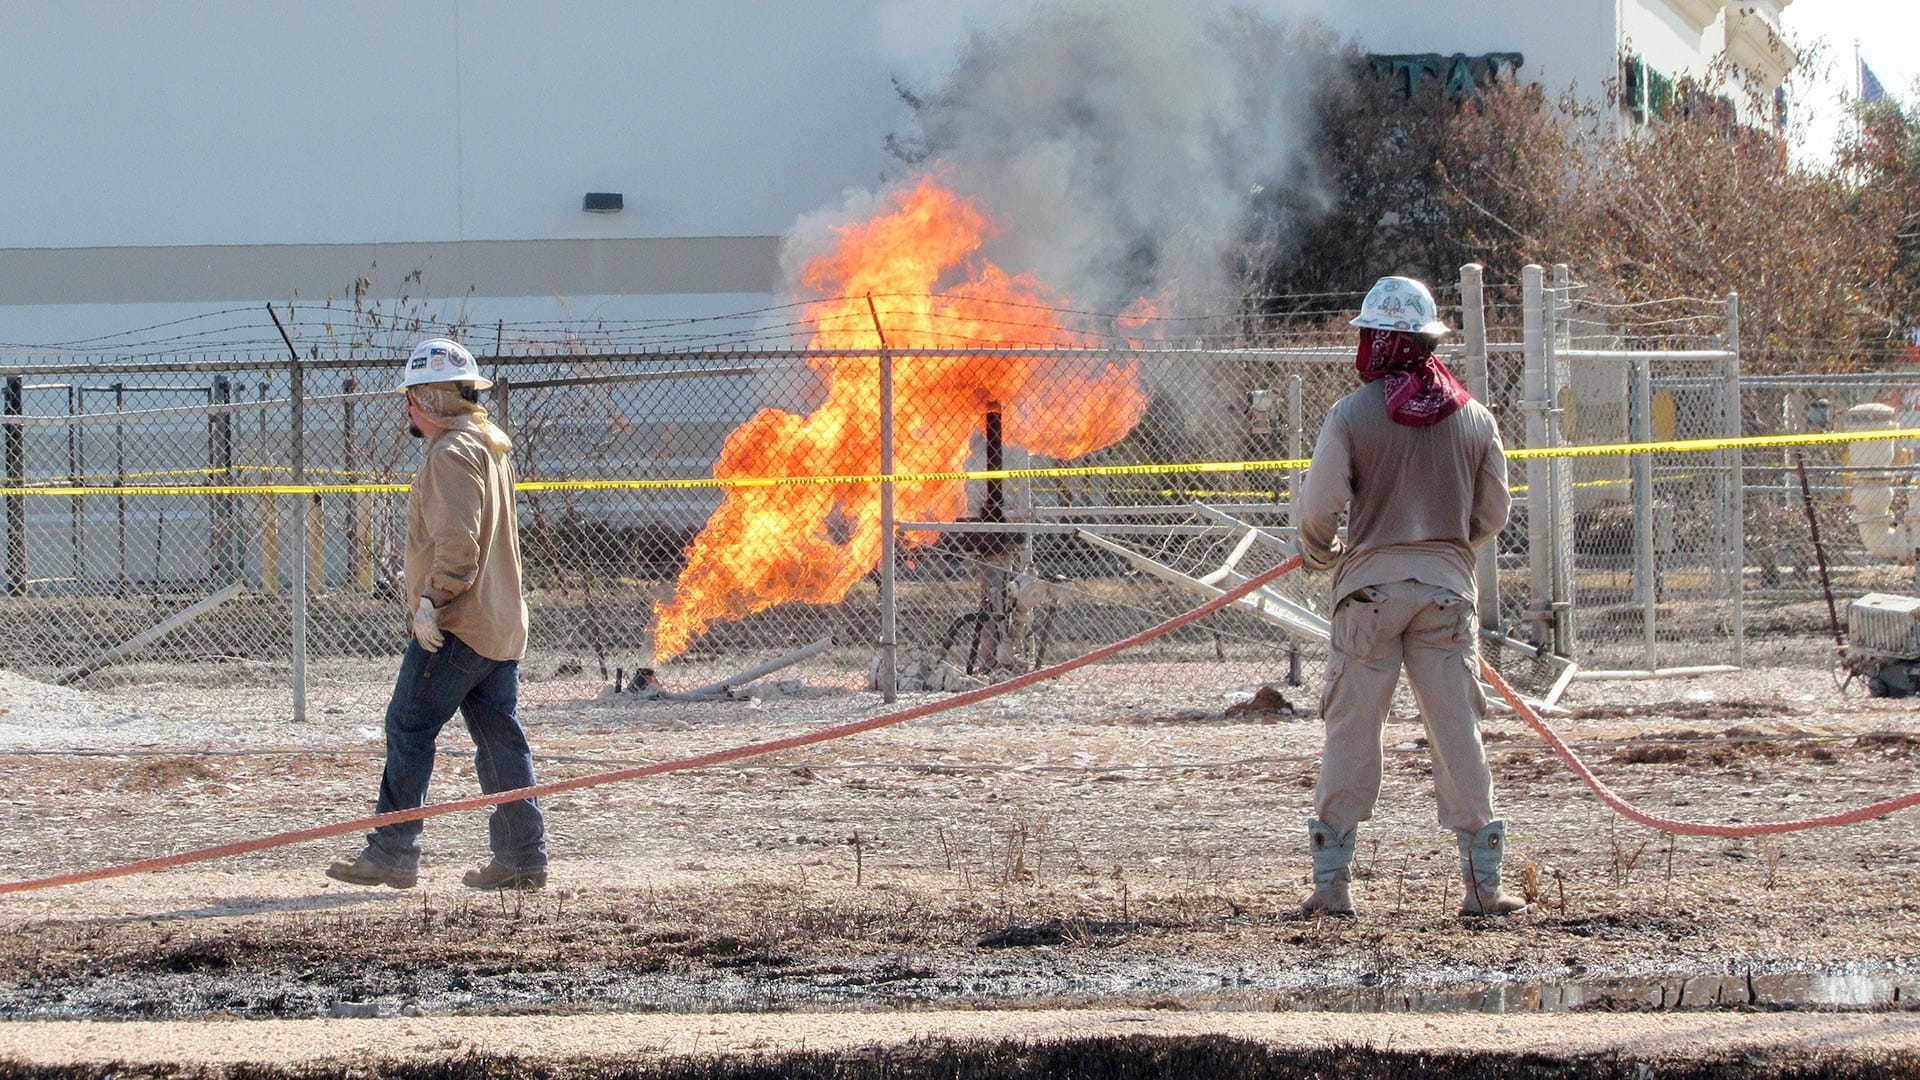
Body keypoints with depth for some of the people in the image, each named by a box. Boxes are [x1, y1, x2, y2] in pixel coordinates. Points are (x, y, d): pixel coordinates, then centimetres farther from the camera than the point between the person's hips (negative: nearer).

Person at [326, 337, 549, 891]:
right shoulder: (491, 445, 19)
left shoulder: (451, 453, -12)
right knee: (499, 737, 9)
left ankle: (393, 852, -4)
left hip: (456, 624, -10)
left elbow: (457, 540, -23)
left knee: (409, 728, -5)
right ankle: (522, 856, 6)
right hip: (502, 621, 10)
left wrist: (432, 601, -23)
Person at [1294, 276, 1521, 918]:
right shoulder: (1474, 417, 3)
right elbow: (1491, 516, 9)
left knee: (1350, 731, 3)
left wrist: (1319, 554, 12)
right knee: (1458, 732, 5)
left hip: (1371, 581, -2)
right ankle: (1483, 883, 4)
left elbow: (1318, 508, -9)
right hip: (1447, 583, 2)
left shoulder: (1353, 414, -7)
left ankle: (1331, 883, 3)